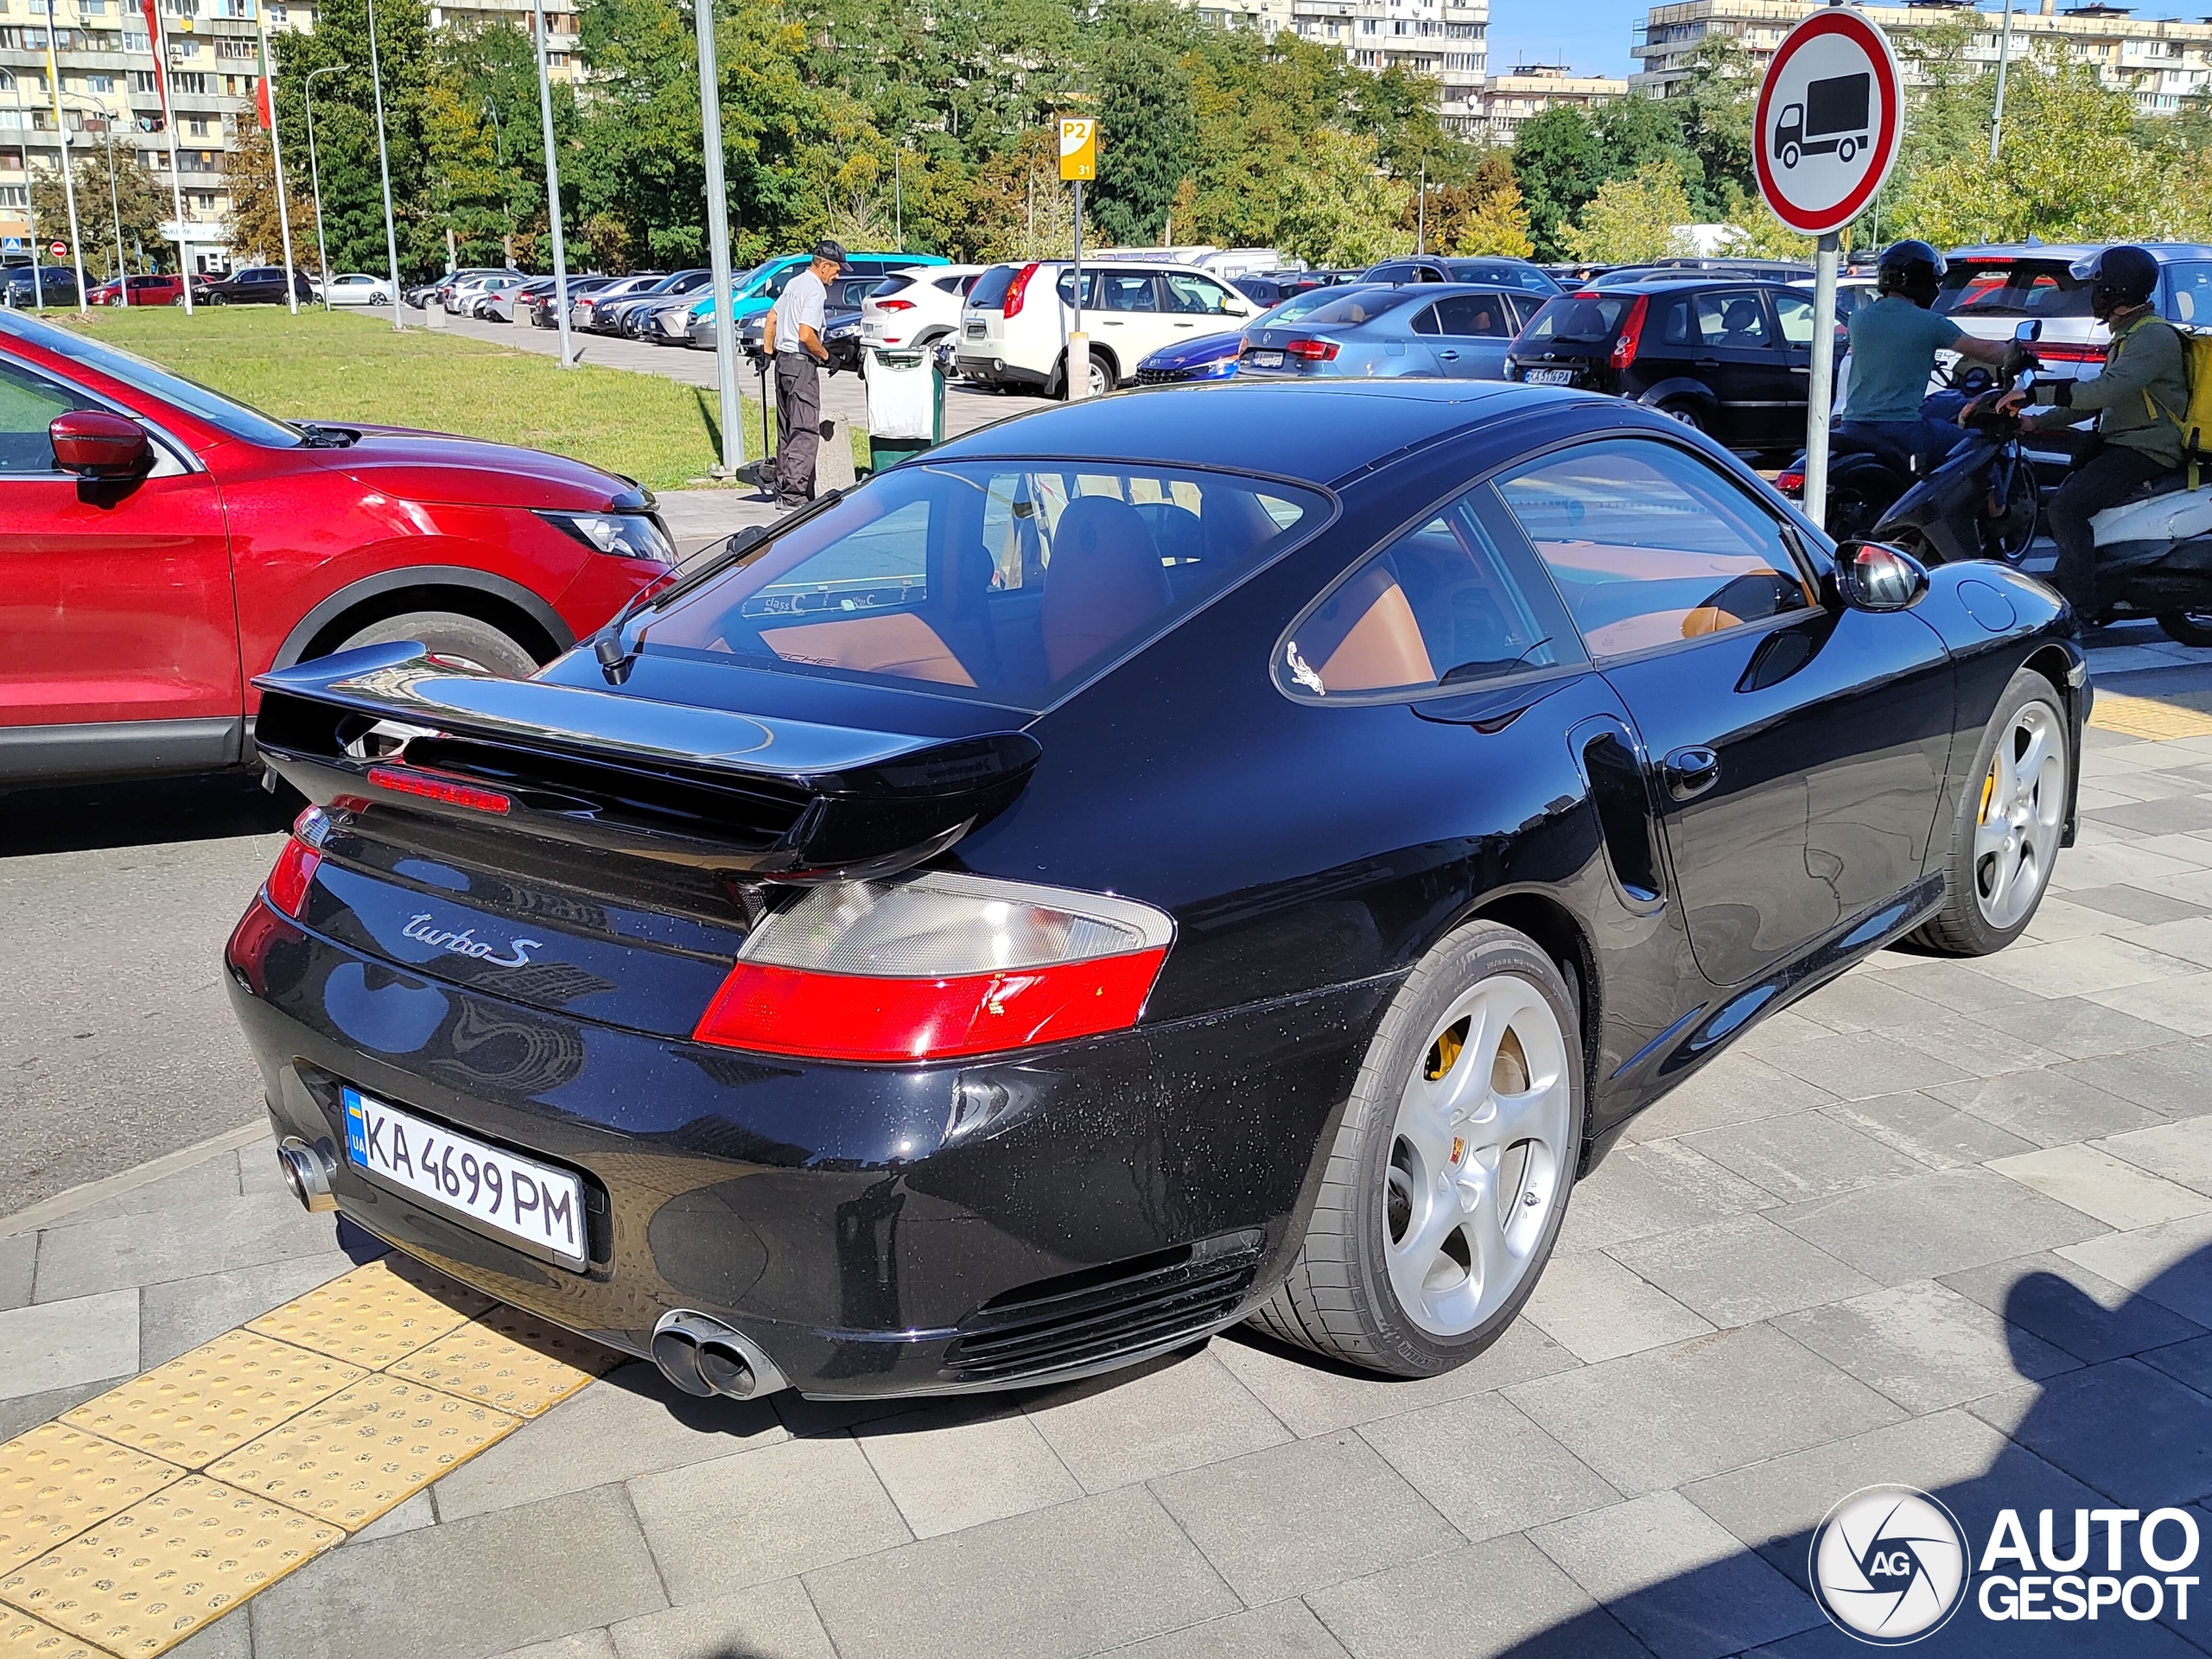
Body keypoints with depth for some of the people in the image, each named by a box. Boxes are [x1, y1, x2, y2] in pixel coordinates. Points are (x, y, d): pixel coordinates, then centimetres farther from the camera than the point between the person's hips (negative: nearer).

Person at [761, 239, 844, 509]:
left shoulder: (794, 283, 16)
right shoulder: (815, 290, -14)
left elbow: (772, 317, 22)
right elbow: (806, 335, -23)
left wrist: (767, 350, 24)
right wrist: (826, 355, -10)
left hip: (783, 361, 10)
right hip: (802, 365, -10)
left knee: (787, 431, 13)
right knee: (806, 431, -12)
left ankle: (783, 491, 17)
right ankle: (792, 496, -19)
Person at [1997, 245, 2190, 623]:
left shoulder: (2154, 336, -16)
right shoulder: (2127, 334, 18)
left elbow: (2107, 391, -31)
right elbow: (2095, 399, 22)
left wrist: (2035, 392, -31)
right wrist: (2039, 421, 10)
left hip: (2145, 450, -11)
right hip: (2118, 443, 11)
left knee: (2067, 507, -26)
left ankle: (2081, 612, -25)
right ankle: (2063, 583, 28)